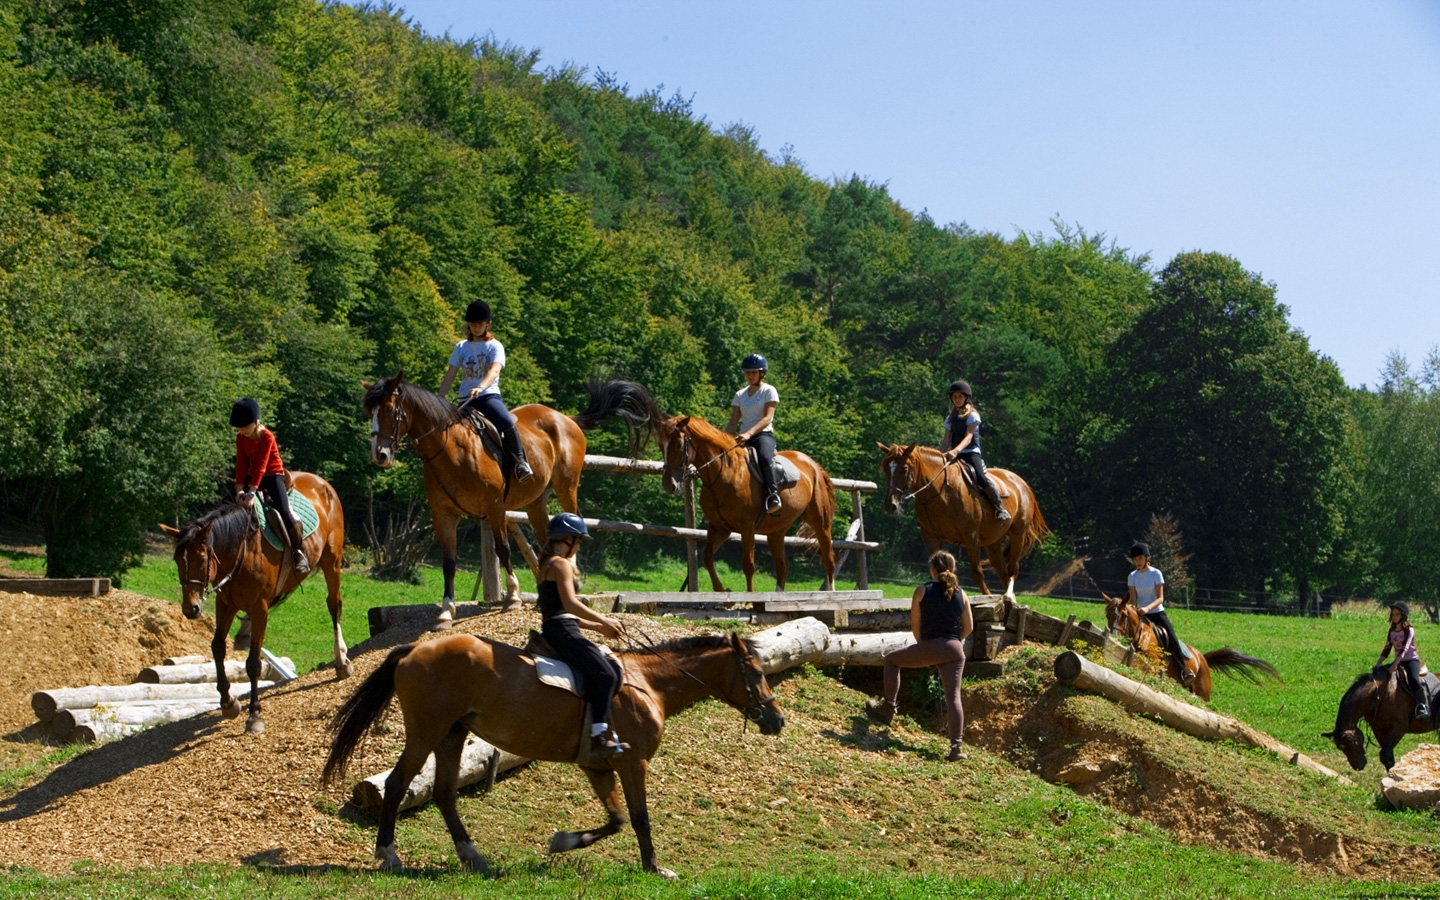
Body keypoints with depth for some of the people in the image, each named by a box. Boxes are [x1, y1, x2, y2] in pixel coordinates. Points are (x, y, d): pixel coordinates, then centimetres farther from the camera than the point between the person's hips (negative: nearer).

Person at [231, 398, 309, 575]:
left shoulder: (266, 437, -20)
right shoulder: (241, 438, -3)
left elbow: (261, 465, -27)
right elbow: (241, 464, -6)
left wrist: (252, 491, -34)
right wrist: (239, 489, -18)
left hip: (273, 474, -6)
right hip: (252, 475, 6)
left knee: (284, 512, -24)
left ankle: (299, 553, -12)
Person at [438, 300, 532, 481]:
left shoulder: (495, 346, 2)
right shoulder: (461, 348, 14)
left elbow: (494, 371, -17)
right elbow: (449, 377, 14)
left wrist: (480, 388, -36)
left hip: (489, 396, -4)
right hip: (466, 400, 4)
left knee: (507, 423, -32)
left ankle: (520, 461, -17)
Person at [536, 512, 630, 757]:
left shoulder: (548, 565, 23)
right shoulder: (561, 564, -8)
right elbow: (570, 604, -20)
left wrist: (597, 626, 19)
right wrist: (603, 620, -11)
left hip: (554, 632, 10)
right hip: (563, 633, -10)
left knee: (613, 670, 11)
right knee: (605, 674, -19)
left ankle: (606, 731, 7)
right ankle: (598, 737, -27)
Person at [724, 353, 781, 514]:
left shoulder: (769, 391, 2)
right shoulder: (740, 395, 18)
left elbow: (767, 418, -11)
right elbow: (733, 423, 15)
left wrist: (749, 433, -26)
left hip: (763, 435, -6)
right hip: (743, 438, 6)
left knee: (765, 458, -39)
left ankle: (773, 496, -39)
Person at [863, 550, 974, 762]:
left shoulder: (922, 591, -1)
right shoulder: (961, 594, 8)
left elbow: (915, 626, 2)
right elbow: (968, 627, 11)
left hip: (928, 648, -3)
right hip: (954, 650, 3)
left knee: (892, 659, 22)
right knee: (953, 696, 0)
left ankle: (888, 708, 23)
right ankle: (957, 745, -11)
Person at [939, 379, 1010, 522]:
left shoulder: (972, 415, -2)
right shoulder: (951, 418, 16)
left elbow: (968, 436, -16)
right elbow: (946, 440, 12)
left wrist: (956, 451, -32)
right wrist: (940, 455, -7)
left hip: (971, 453, -6)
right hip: (954, 456, 6)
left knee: (982, 478, -28)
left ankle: (1001, 509, -19)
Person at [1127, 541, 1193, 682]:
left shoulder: (1156, 574, -4)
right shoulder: (1132, 577, 5)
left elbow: (1160, 598, -11)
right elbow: (1133, 599, 1)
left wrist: (1147, 608, -29)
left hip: (1157, 614, -3)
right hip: (1140, 615, 3)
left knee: (1172, 640, -17)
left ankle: (1185, 670, -9)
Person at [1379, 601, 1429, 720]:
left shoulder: (1409, 630, -10)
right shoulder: (1392, 631, 10)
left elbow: (1404, 648, -21)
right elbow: (1386, 649, 11)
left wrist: (1395, 664, -31)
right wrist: (1378, 665, 1)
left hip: (1411, 660, -8)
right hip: (1398, 661, 8)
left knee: (1413, 679, -35)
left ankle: (1424, 707, -34)